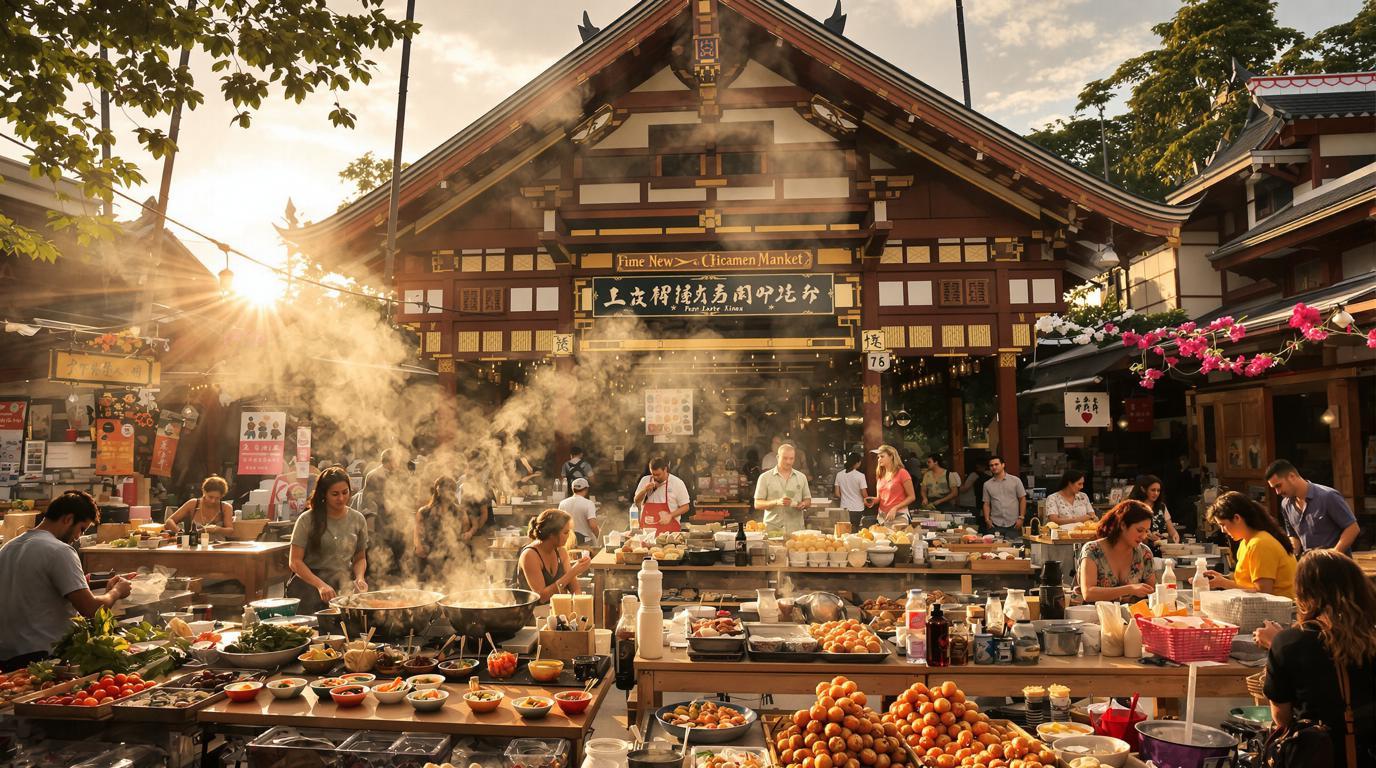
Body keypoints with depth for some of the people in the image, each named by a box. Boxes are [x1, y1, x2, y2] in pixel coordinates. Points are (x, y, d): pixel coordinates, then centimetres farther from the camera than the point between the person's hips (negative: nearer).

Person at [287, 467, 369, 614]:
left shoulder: (357, 520, 6)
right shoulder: (307, 520, -3)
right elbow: (294, 561, -5)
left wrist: (359, 578, -5)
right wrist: (320, 585, -17)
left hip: (344, 588, 2)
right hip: (309, 586, -2)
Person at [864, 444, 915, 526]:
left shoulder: (902, 473, -6)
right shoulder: (880, 475, 11)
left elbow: (912, 497, -7)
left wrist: (895, 508, -16)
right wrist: (873, 500, -2)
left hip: (898, 516, -5)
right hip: (882, 516, 5)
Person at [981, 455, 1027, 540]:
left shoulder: (1015, 480, 3)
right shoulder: (987, 484, 8)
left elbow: (1022, 499, 4)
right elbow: (986, 504, 10)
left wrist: (1021, 518, -3)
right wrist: (987, 519, -2)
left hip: (1013, 524, -1)